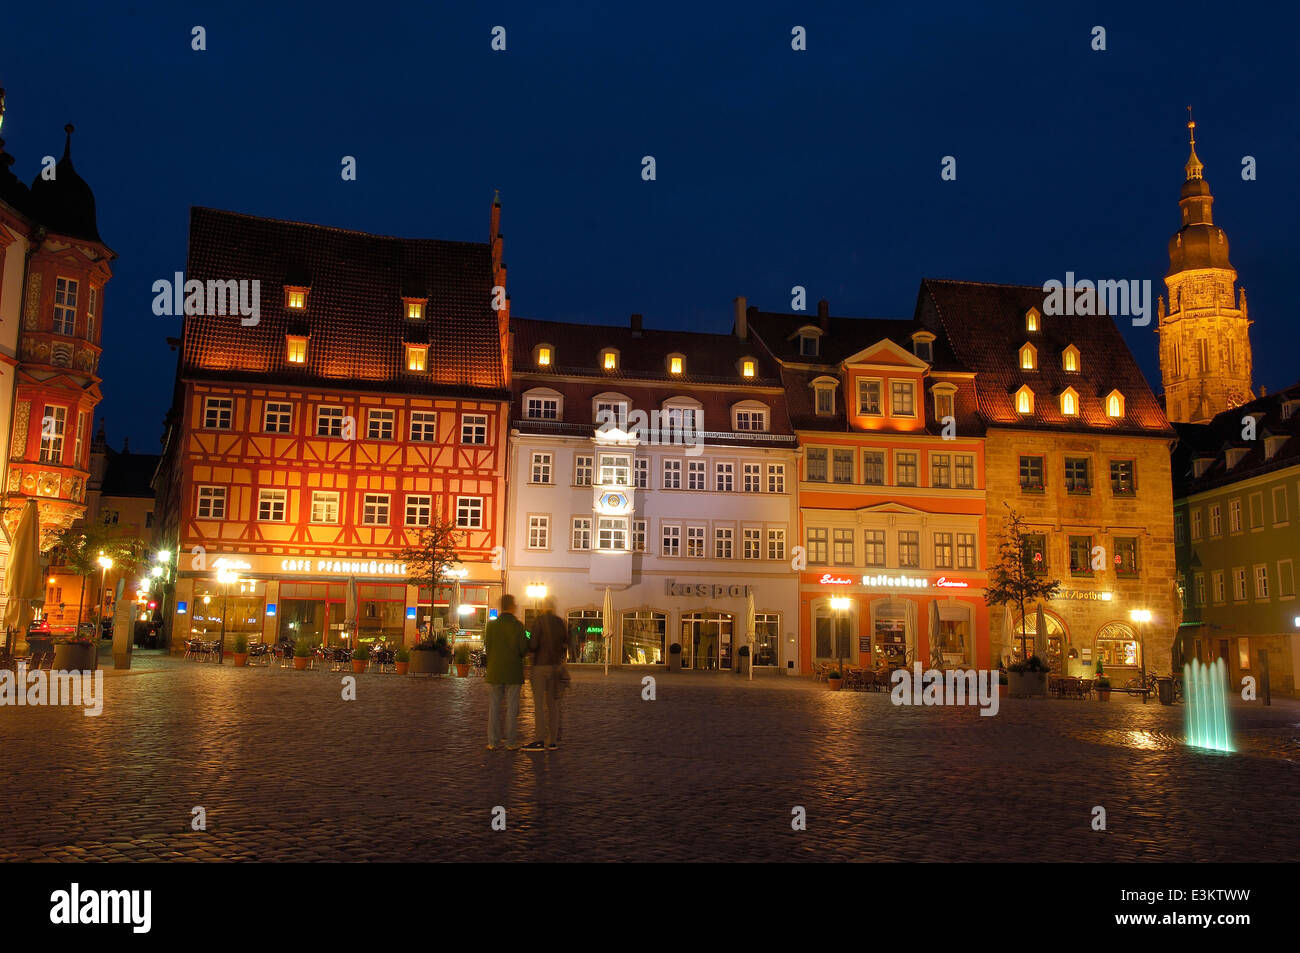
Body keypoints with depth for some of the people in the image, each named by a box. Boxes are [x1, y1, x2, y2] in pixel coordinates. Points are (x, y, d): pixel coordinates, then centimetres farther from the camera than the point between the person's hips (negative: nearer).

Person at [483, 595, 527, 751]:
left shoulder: (491, 625, -2)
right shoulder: (518, 626, -9)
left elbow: (487, 646, 0)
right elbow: (524, 649, -10)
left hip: (495, 672, 2)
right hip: (513, 672, -2)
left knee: (494, 708, 8)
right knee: (512, 709, 3)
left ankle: (493, 742, 8)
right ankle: (511, 743, 4)